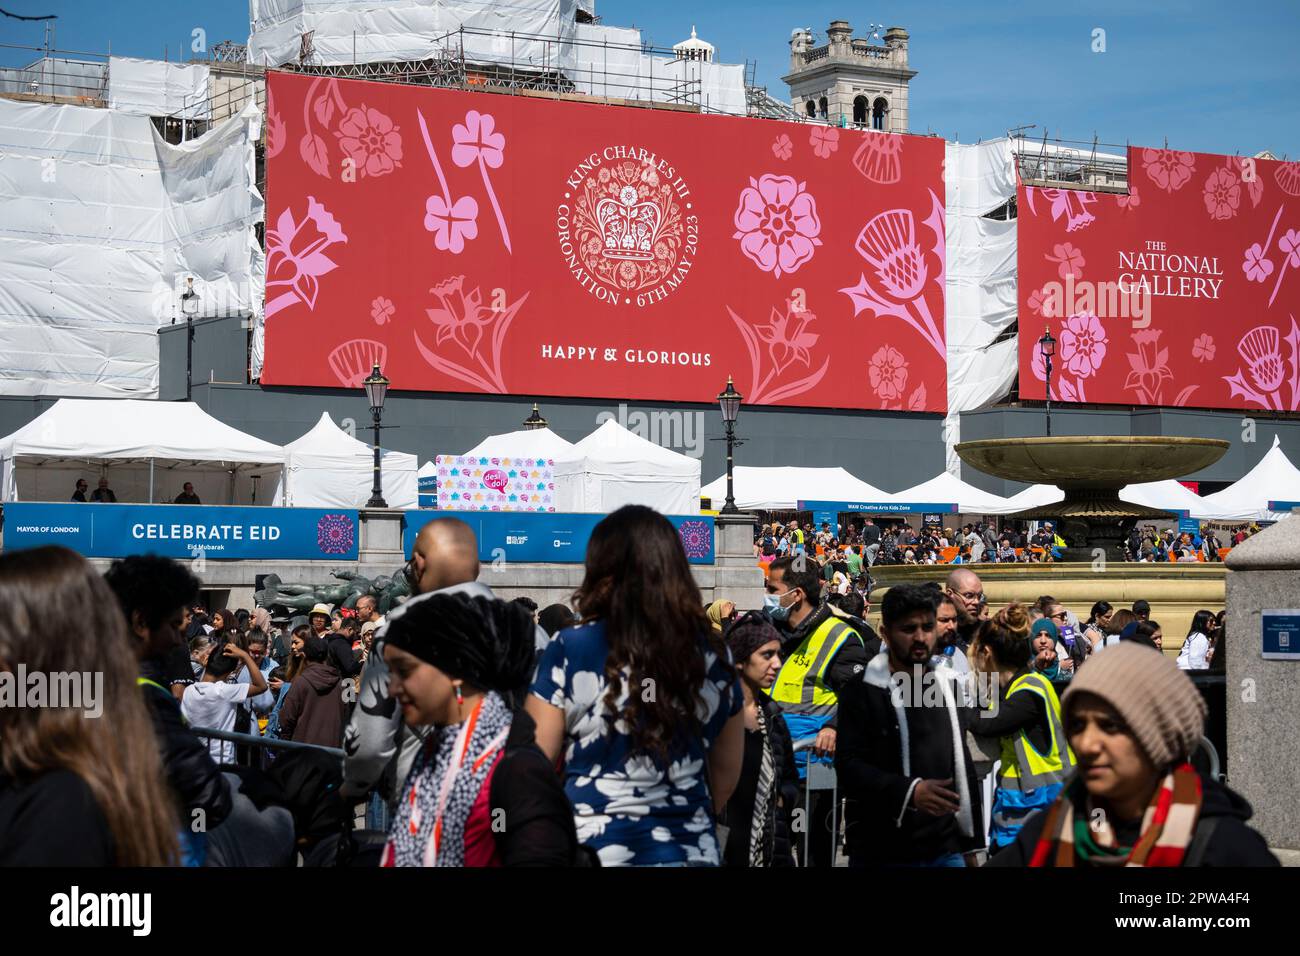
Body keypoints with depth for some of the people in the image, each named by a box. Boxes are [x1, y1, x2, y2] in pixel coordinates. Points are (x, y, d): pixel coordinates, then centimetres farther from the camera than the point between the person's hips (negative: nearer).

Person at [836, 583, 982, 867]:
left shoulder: (948, 685, 13)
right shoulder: (862, 691, -6)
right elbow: (848, 766, -14)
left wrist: (970, 842, 15)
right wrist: (909, 791, -26)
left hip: (946, 848, 5)